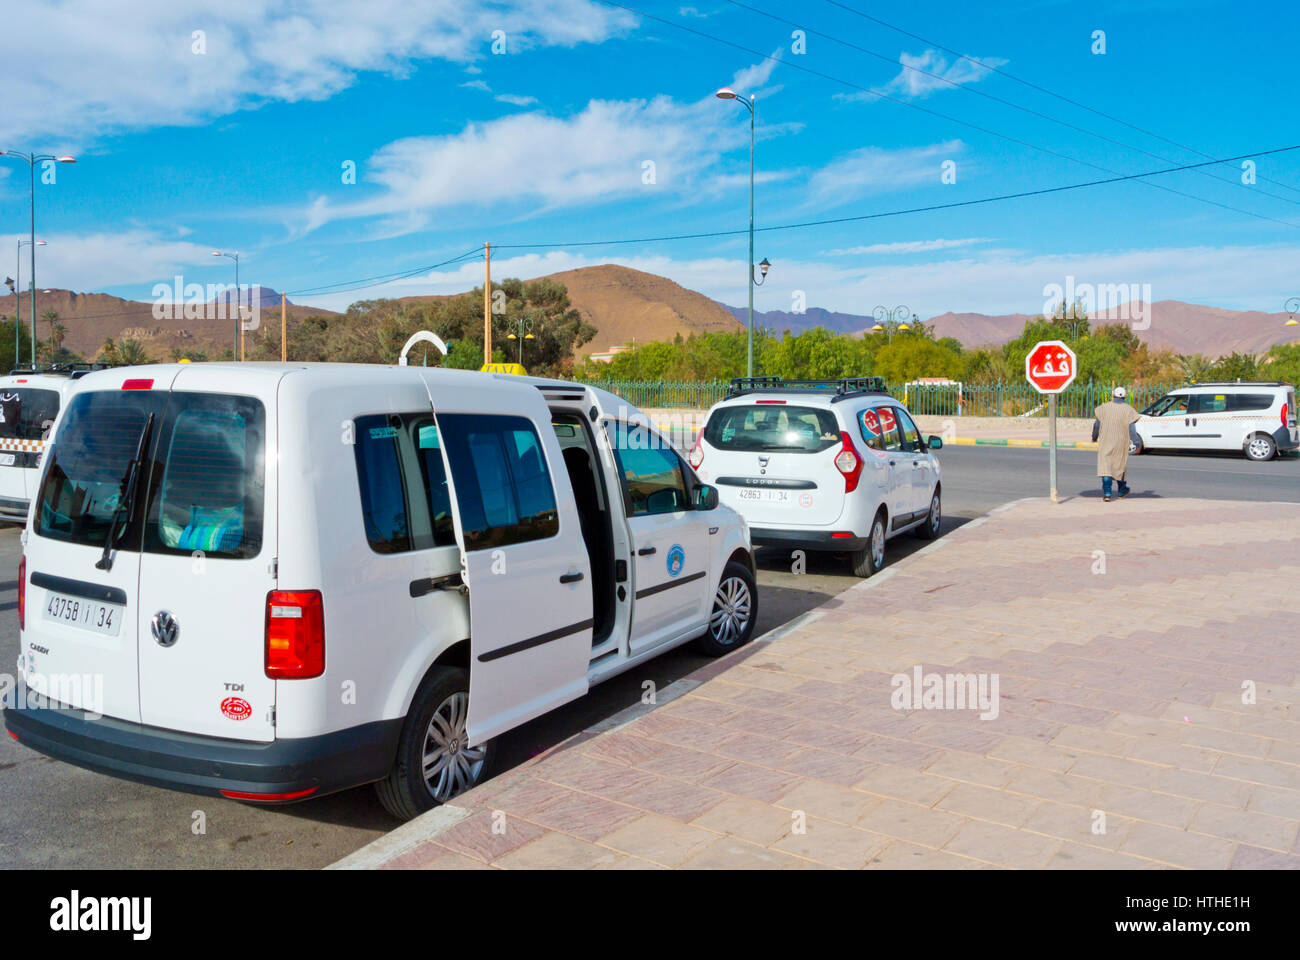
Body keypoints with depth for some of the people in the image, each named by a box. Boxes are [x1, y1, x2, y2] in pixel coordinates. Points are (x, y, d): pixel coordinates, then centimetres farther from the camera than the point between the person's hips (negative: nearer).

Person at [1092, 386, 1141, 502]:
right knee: (1120, 465, 17)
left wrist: (1094, 437, 15)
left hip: (1105, 441, -1)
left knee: (1105, 465, -4)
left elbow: (1097, 424, 2)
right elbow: (1131, 427, -8)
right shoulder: (1128, 409, -3)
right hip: (1121, 442, 1)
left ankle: (1106, 492, -16)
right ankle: (1122, 490, 33)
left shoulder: (1105, 407, 0)